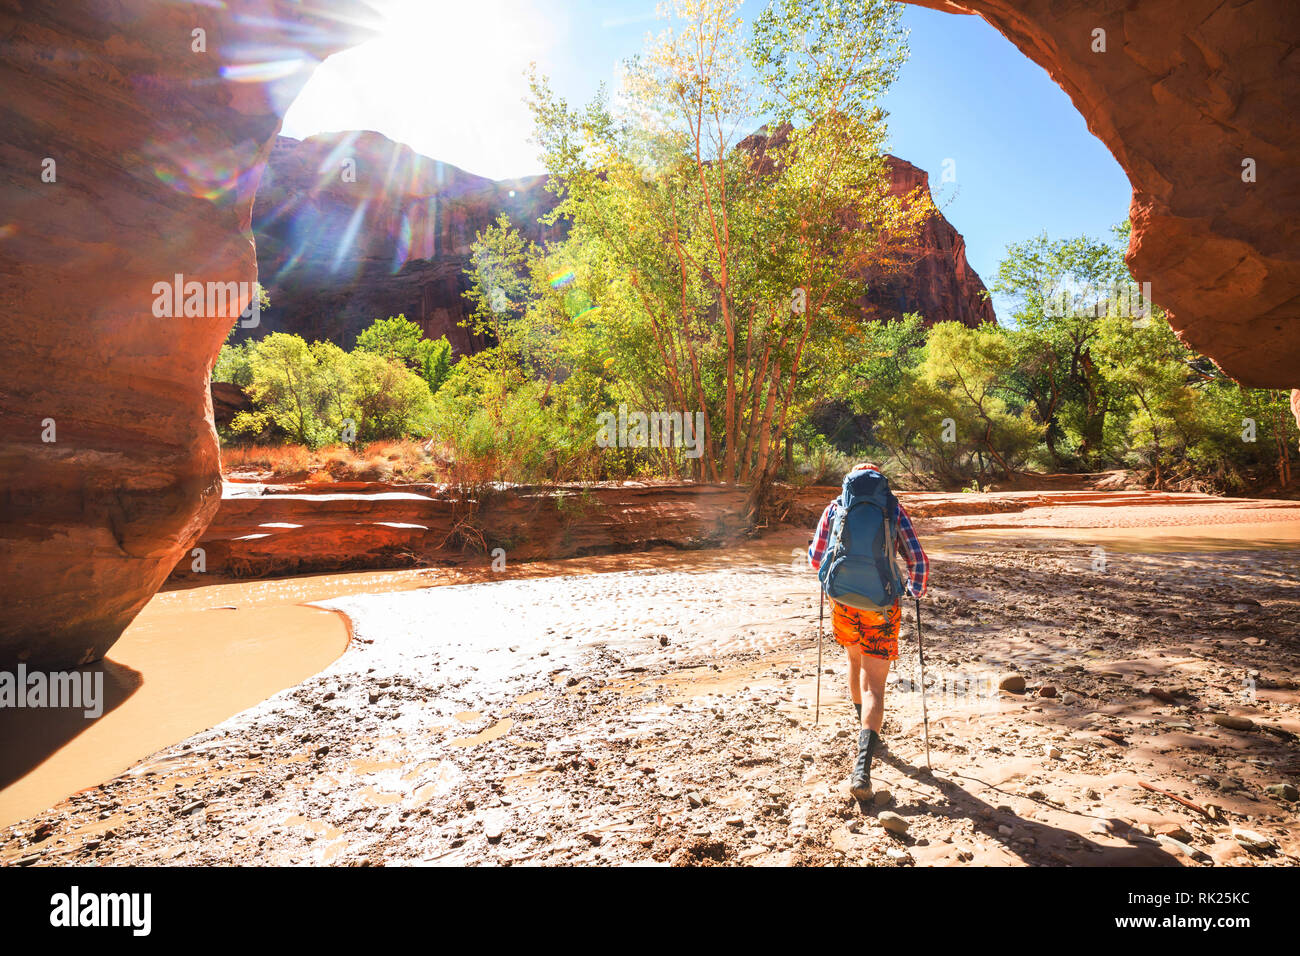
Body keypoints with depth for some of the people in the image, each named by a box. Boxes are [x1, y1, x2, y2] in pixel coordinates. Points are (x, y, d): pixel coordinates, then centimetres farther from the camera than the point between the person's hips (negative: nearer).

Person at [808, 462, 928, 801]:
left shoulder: (835, 508, 3)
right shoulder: (895, 511, 0)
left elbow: (816, 558, 1)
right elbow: (919, 561, -5)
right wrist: (917, 589, 15)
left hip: (844, 603, 3)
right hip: (881, 609, -2)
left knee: (856, 661, 29)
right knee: (874, 686, -2)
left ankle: (865, 727, 48)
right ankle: (862, 768, -16)